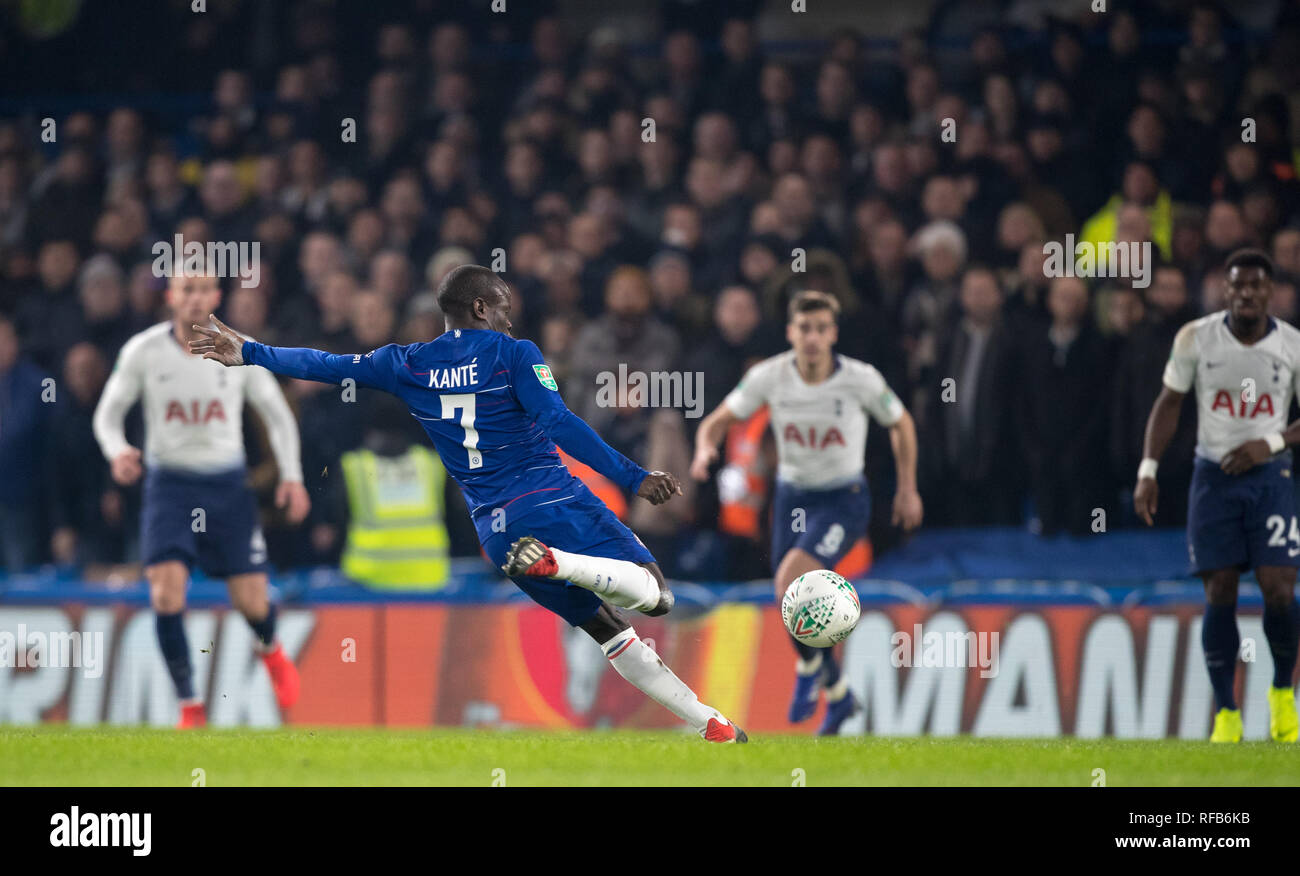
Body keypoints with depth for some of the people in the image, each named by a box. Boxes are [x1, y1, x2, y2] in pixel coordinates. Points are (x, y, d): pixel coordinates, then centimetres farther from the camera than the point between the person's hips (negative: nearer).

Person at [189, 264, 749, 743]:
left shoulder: (409, 366, 10)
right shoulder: (514, 355, -4)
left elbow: (326, 367, 15)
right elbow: (561, 426, -16)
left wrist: (248, 354, 26)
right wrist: (633, 479, -17)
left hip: (494, 528, 6)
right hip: (554, 503, -6)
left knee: (608, 628, 15)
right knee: (654, 595, -11)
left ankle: (706, 721, 8)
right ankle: (556, 562, -33)